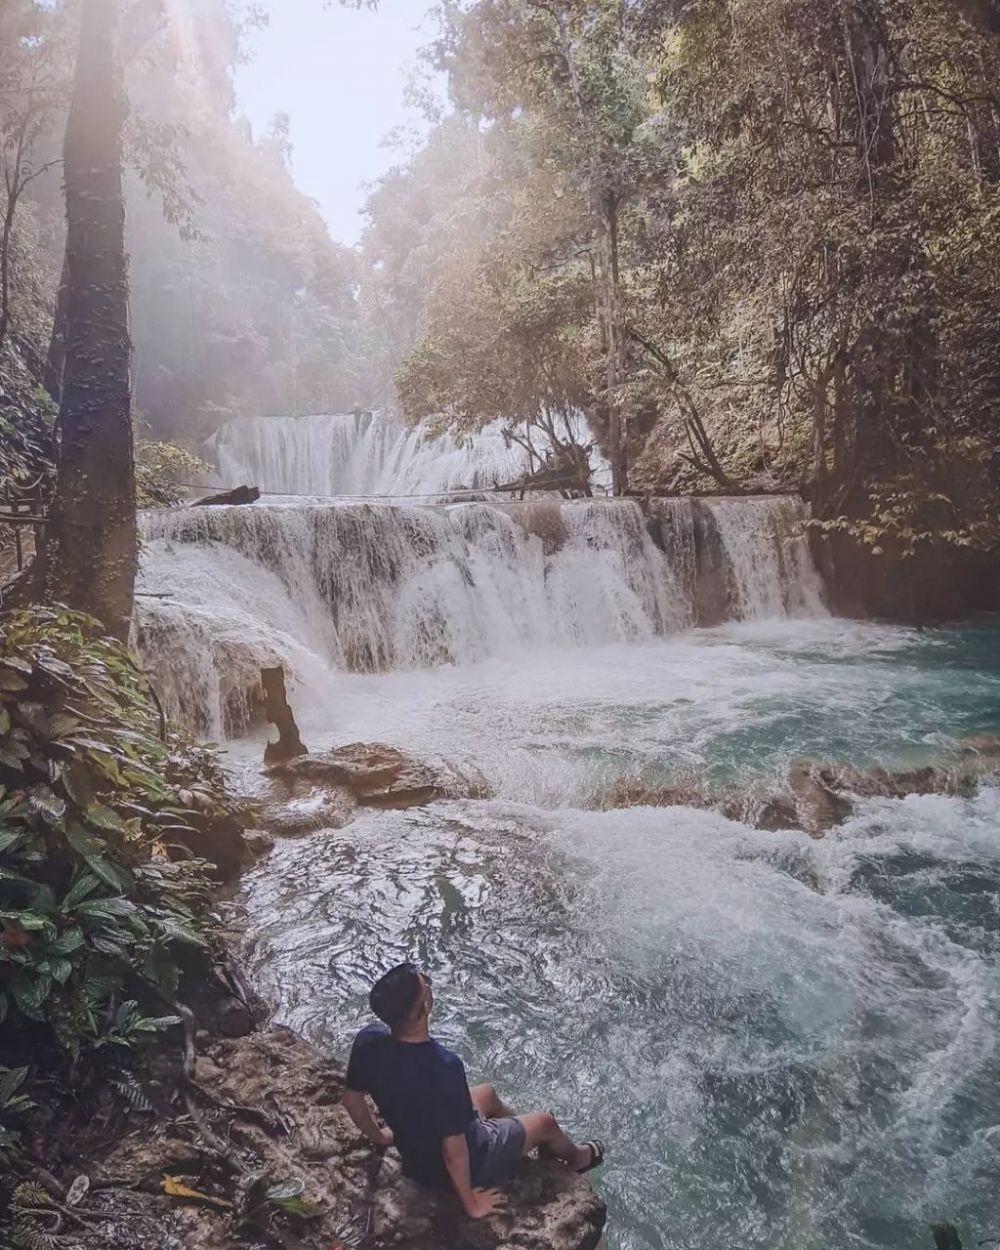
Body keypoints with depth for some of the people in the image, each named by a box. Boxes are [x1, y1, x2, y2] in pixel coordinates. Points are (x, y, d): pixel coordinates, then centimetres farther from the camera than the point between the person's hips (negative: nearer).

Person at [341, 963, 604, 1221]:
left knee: (486, 1094, 30)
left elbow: (351, 1099, -4)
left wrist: (379, 1137, 15)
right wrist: (471, 1204, -14)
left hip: (413, 1157, 6)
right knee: (545, 1121, 19)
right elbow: (454, 1152, -31)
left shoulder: (368, 1040, -22)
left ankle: (524, 1133, 59)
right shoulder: (444, 1067, -41)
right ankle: (577, 1158, 52)